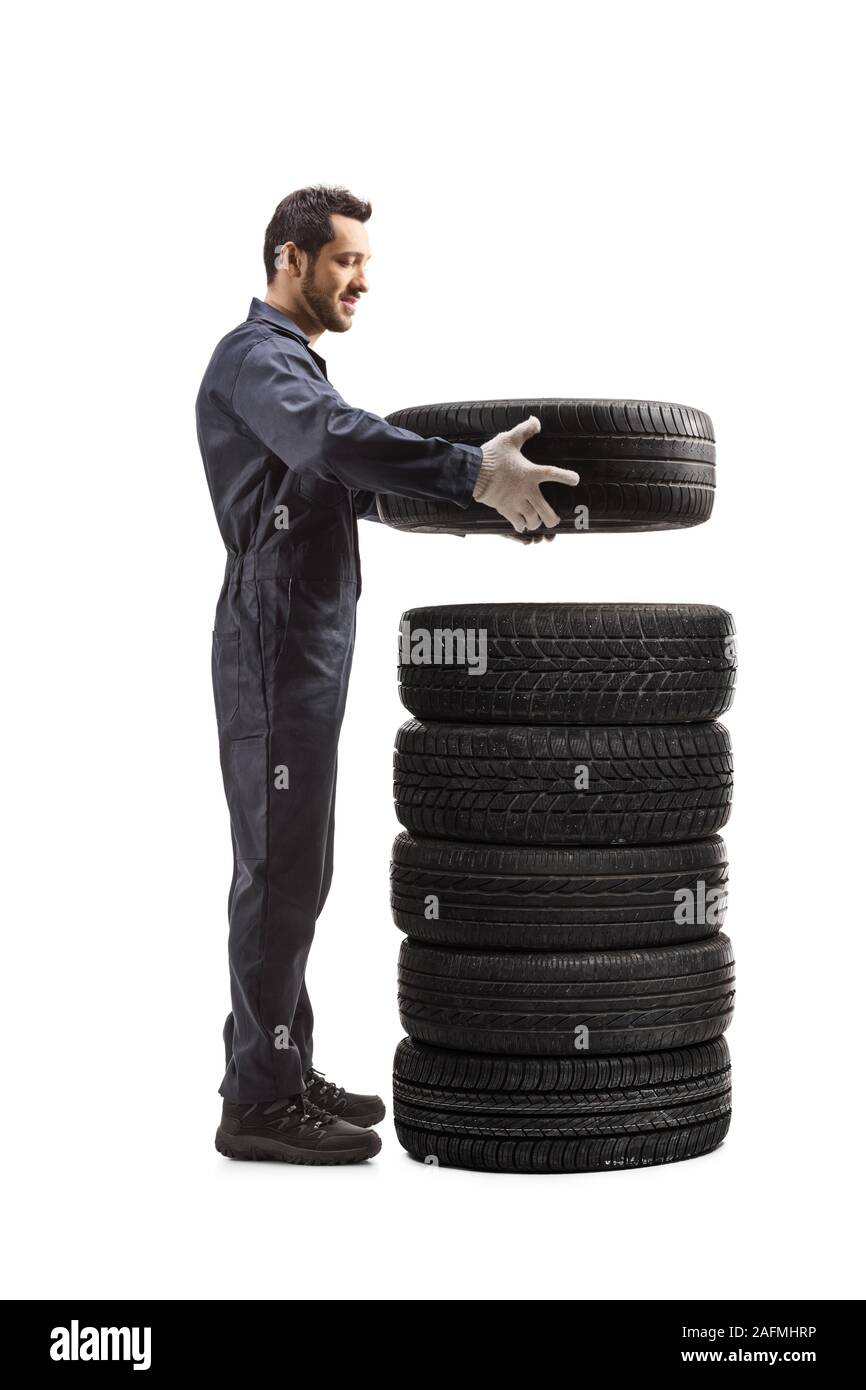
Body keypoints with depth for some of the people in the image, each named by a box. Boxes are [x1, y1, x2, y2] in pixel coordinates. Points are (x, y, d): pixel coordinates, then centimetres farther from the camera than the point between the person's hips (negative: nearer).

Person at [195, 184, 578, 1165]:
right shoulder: (256, 356, -12)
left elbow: (353, 480, 26)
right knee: (281, 871, -8)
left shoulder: (288, 362, 22)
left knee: (292, 871, 13)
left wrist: (474, 491, 16)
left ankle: (282, 1073, 21)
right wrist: (472, 473, -41)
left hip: (307, 649, 11)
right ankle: (259, 1103, -3)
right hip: (277, 651, -11)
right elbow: (338, 437, -33)